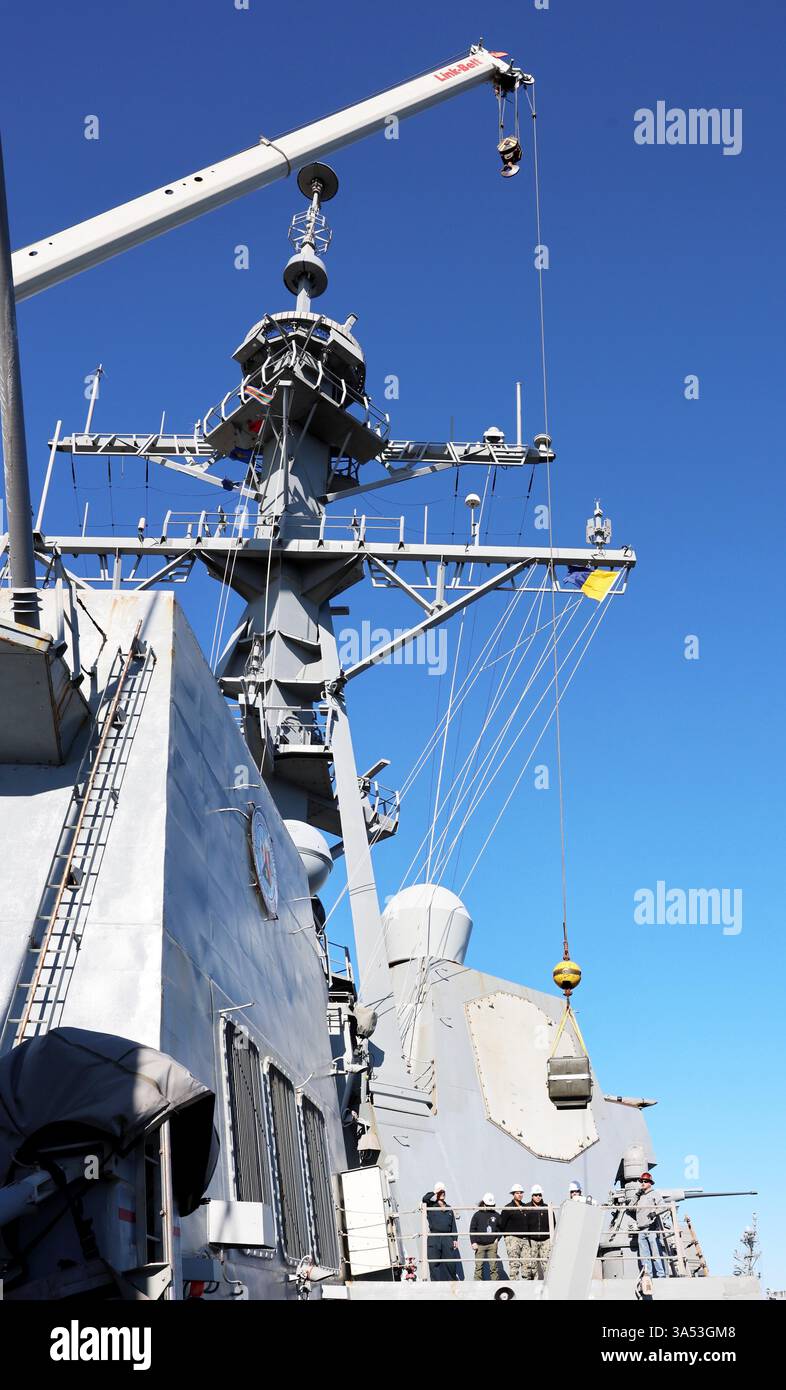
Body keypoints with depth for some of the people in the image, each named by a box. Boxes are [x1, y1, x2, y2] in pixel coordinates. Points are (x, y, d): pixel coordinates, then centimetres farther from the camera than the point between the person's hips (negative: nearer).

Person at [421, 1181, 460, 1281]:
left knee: (450, 1262, 2)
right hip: (434, 1239, -3)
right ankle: (436, 1282, -1)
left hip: (447, 1239, 3)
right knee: (434, 1263, -4)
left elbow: (453, 1225, 15)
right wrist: (434, 1192, -8)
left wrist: (455, 1239, 8)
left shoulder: (449, 1209, 16)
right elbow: (424, 1199, -17)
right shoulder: (431, 1206, 6)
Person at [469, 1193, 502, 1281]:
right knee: (479, 1266, -1)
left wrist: (497, 1239, 5)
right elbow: (472, 1229, 3)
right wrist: (473, 1242, -4)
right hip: (480, 1245, -1)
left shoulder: (496, 1215, 7)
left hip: (492, 1244, 1)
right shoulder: (477, 1215, 2)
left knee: (494, 1266, 0)